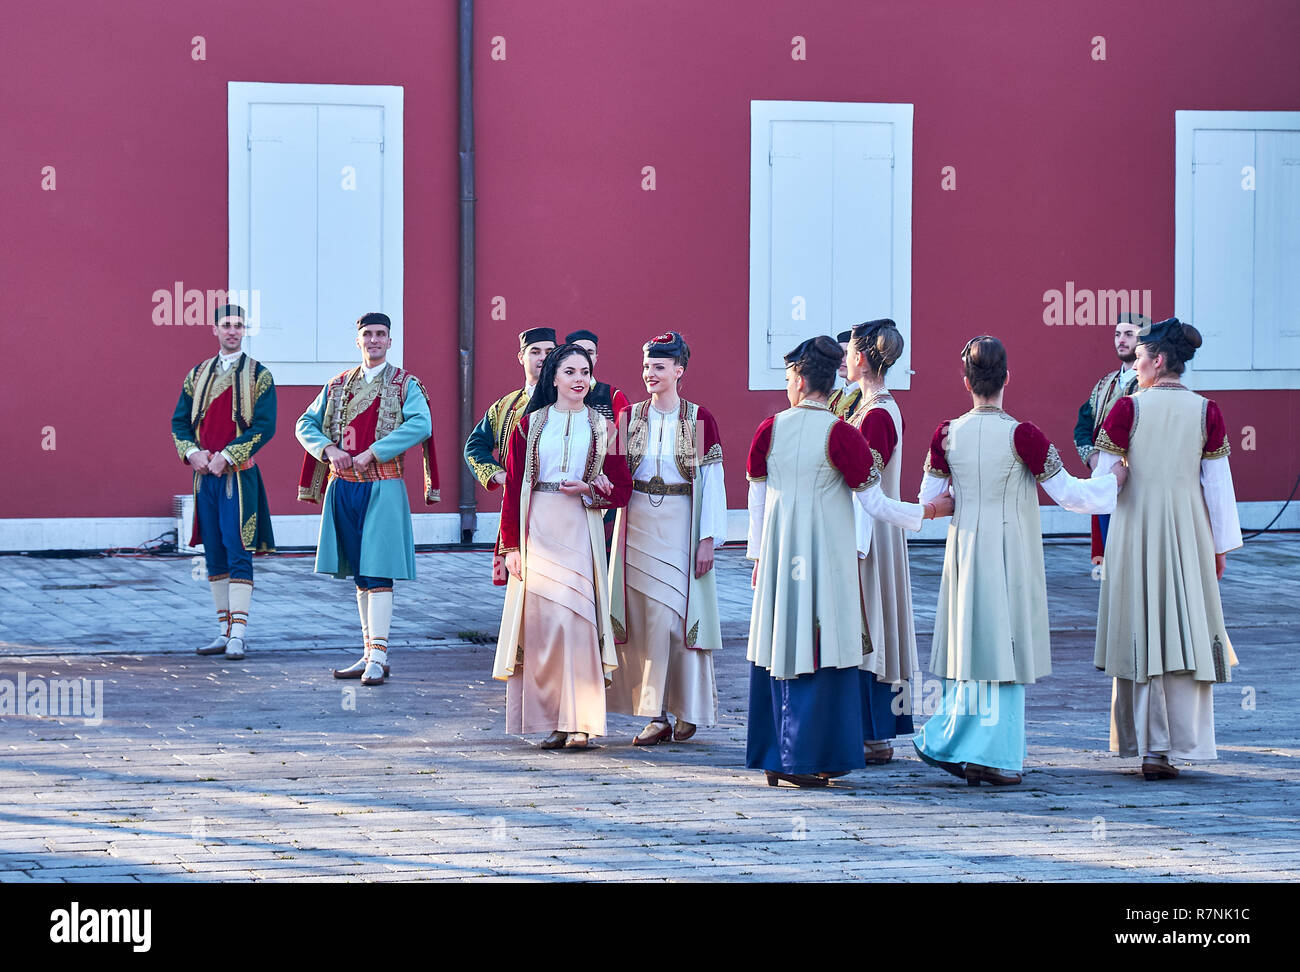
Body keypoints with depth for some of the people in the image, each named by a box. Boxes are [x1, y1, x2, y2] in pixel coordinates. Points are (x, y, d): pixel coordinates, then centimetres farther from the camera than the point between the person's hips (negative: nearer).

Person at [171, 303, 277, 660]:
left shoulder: (259, 376, -2)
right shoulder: (198, 375, 12)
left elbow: (265, 426, -10)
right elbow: (179, 422, 11)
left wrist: (226, 457, -16)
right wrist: (192, 452, -8)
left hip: (239, 476, -5)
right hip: (204, 476, 5)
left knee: (238, 555, -10)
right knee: (214, 557, 8)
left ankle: (239, 636, -11)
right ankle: (225, 633, 13)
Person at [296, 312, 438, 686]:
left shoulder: (405, 385, 1)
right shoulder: (338, 385, 14)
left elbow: (421, 425, -16)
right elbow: (306, 423, 13)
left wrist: (371, 453, -19)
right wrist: (328, 449, -8)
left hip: (383, 487, -5)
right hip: (343, 487, 5)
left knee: (377, 573, -11)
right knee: (360, 575, 9)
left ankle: (378, 658, -13)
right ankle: (370, 655, 14)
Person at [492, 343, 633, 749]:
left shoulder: (603, 428, 10)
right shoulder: (530, 426, 8)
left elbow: (622, 489, 9)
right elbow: (513, 488, 6)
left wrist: (590, 490, -11)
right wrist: (511, 545, -1)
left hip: (580, 529, -1)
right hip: (537, 529, 1)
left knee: (576, 619, -10)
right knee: (541, 619, -3)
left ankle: (579, 721, -7)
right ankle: (552, 720, 3)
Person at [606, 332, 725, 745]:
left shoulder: (699, 419, -2)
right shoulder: (629, 416, 7)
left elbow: (712, 481, -3)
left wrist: (709, 538, -8)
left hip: (679, 525, -3)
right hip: (637, 523, 3)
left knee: (672, 614, -8)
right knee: (644, 618, 1)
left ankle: (687, 710, 3)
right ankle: (656, 715, 5)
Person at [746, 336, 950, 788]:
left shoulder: (770, 429, 0)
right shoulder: (840, 433, -10)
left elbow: (757, 499, 8)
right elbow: (875, 504, -9)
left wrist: (758, 556, 19)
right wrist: (932, 510, 4)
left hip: (777, 554, 4)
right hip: (827, 556, -4)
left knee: (778, 646, 11)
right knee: (821, 651, 1)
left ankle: (773, 758, 15)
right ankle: (807, 759, 0)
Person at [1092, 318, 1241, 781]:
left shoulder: (1128, 408, -6)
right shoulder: (1206, 411, 0)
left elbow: (1102, 477, -3)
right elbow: (1218, 482, 2)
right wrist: (1222, 545, 8)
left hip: (1136, 523, -1)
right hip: (1189, 527, 1)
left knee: (1142, 634, 5)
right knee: (1186, 630, 6)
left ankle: (1150, 747, 3)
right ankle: (1182, 741, 3)